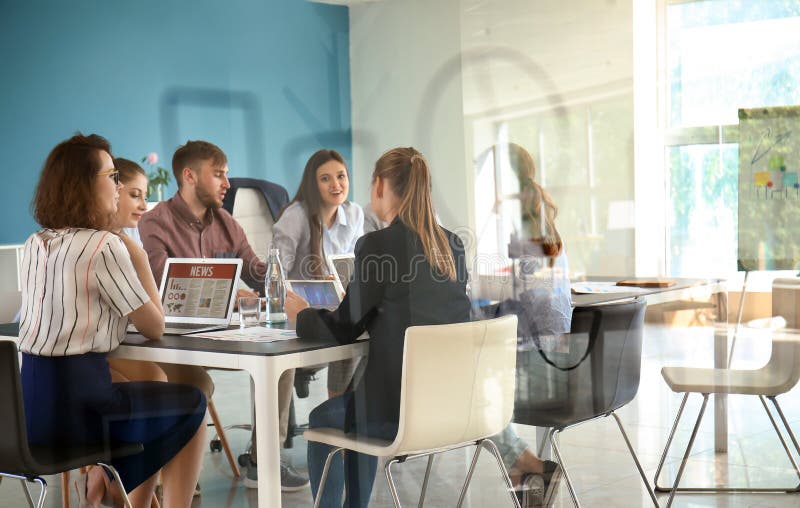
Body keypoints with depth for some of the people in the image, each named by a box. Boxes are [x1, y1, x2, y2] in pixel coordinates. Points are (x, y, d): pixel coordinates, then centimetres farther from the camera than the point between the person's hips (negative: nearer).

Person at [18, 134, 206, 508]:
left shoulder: (34, 245, 9)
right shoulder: (104, 245, -14)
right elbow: (154, 328, -8)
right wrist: (138, 258, -2)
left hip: (29, 400, 8)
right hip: (74, 403, -8)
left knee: (153, 389, 28)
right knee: (192, 405, 14)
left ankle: (107, 477, 21)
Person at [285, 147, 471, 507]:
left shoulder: (377, 244, -15)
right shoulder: (451, 244, 5)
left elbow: (343, 330, -6)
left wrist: (301, 313, 13)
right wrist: (355, 301, 30)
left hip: (403, 409, -7)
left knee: (321, 419, 24)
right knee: (354, 410, 34)